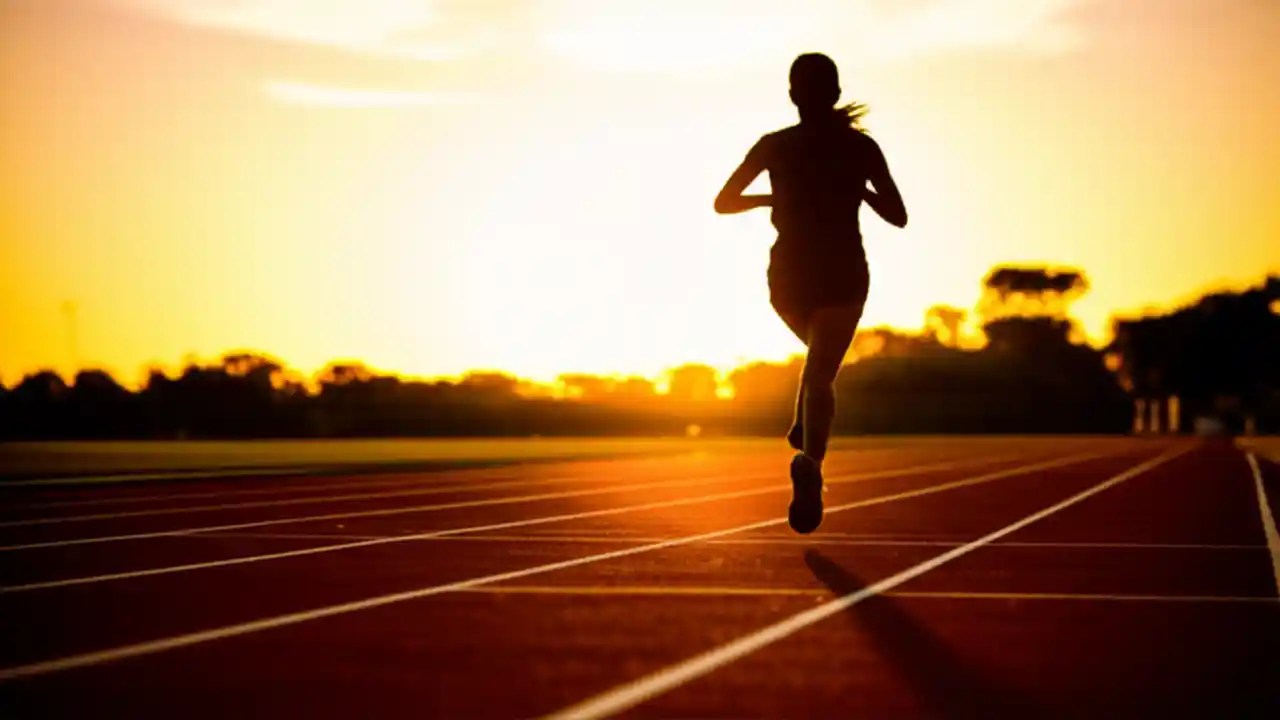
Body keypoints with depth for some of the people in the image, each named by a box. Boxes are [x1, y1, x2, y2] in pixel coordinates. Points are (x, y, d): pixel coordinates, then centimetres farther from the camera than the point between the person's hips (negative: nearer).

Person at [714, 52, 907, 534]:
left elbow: (723, 202, 4)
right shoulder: (861, 147, -1)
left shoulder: (774, 146, 0)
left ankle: (803, 426, 12)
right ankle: (809, 459, -37)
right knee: (820, 373, -10)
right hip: (844, 275, -2)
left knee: (821, 355, 33)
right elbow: (897, 216, 2)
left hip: (789, 276, 2)